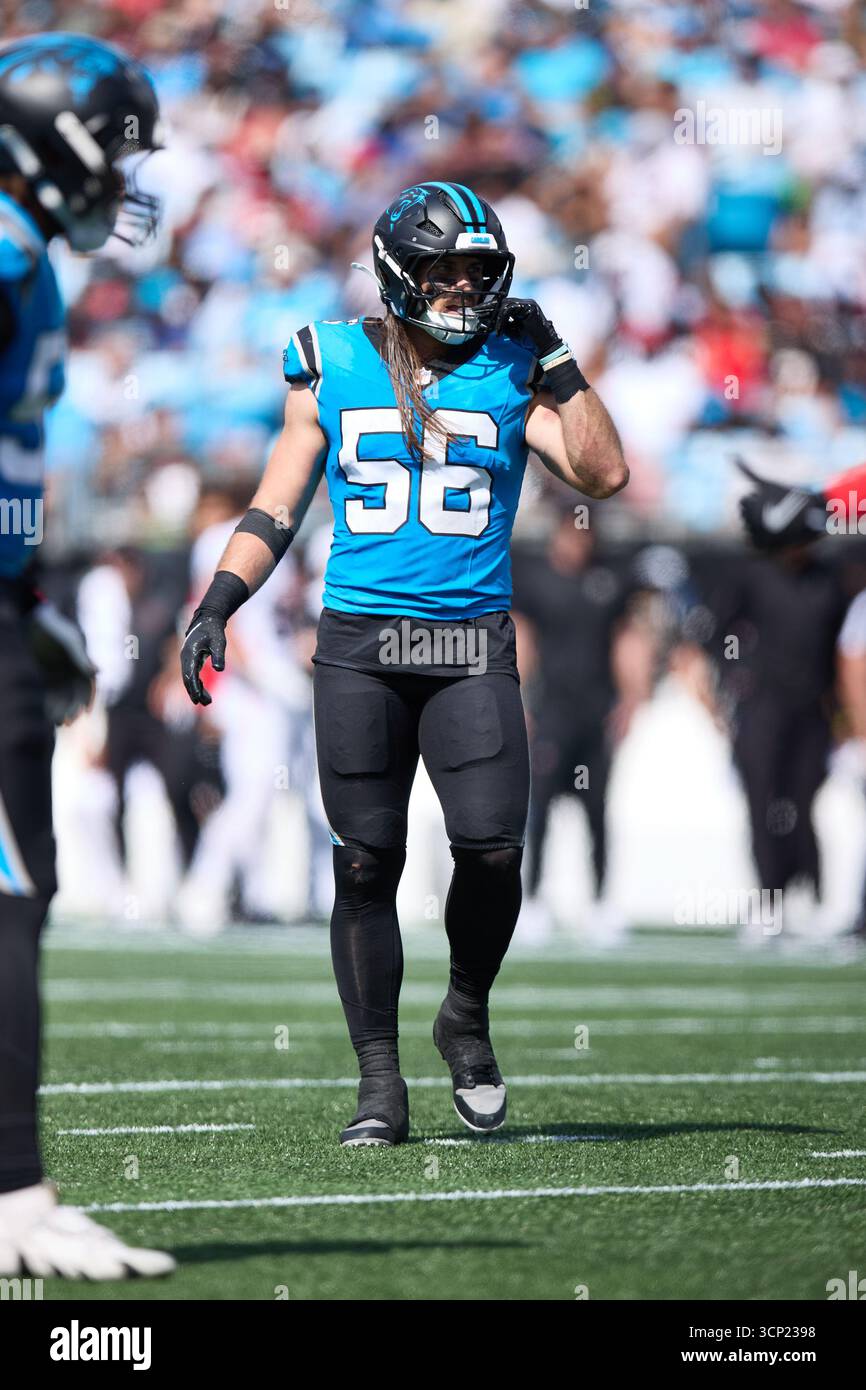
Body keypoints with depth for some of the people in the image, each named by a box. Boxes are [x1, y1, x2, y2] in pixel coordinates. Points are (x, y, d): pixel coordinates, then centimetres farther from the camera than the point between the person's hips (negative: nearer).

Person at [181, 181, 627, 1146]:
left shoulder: (509, 374, 7)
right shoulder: (335, 370, 7)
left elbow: (603, 474, -4)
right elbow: (274, 511, 9)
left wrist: (554, 360, -5)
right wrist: (216, 605, -2)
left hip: (473, 649, 0)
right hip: (360, 646, 0)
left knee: (493, 849, -13)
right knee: (366, 863, -1)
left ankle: (466, 1015, 14)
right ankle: (379, 1080, 7)